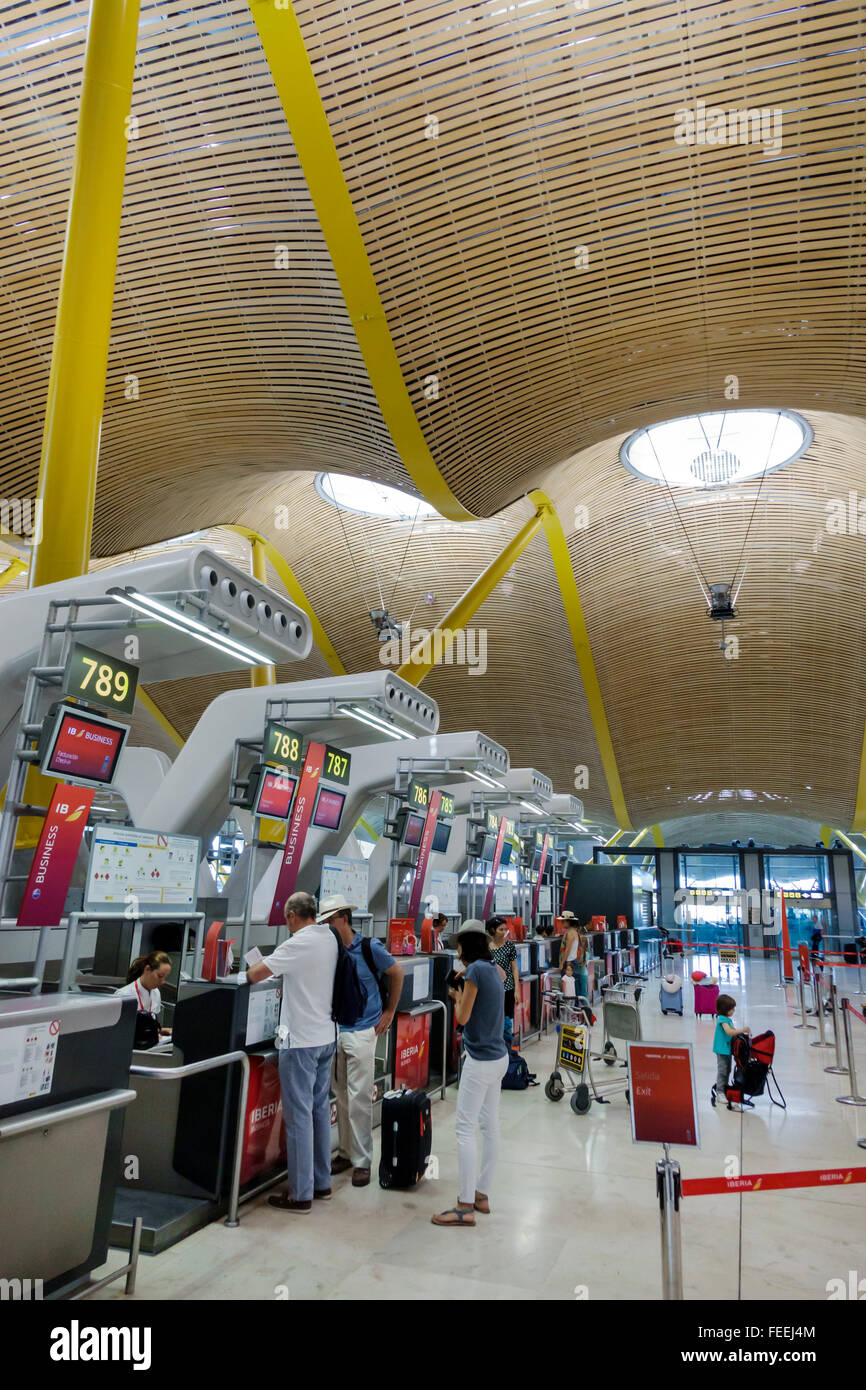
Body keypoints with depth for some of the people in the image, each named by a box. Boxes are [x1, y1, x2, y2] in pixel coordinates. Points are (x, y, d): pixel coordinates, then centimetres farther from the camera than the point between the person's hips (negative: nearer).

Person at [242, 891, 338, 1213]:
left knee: (299, 1114, 1)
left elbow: (260, 971, -15)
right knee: (320, 1108, 16)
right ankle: (322, 1183, 27)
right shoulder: (330, 939, 5)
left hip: (300, 1040, -8)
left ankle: (300, 1194, 9)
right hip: (326, 1036, 8)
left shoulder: (299, 944, -19)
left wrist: (240, 977, 6)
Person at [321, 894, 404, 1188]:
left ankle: (362, 1161, 11)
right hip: (335, 1030, 5)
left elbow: (397, 973, 2)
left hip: (362, 1031, -4)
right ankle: (346, 1152, 28)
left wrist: (389, 1012, 4)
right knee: (341, 1096, 14)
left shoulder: (369, 948, -11)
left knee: (359, 1098, -1)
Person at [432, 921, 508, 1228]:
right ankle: (482, 1194, 23)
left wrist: (457, 996, 3)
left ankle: (465, 1207, 0)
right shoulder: (493, 969, 7)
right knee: (490, 1126, 13)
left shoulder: (475, 969, -17)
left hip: (481, 1060, -9)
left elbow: (462, 1017, -14)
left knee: (466, 1129, -3)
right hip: (499, 1057, 9)